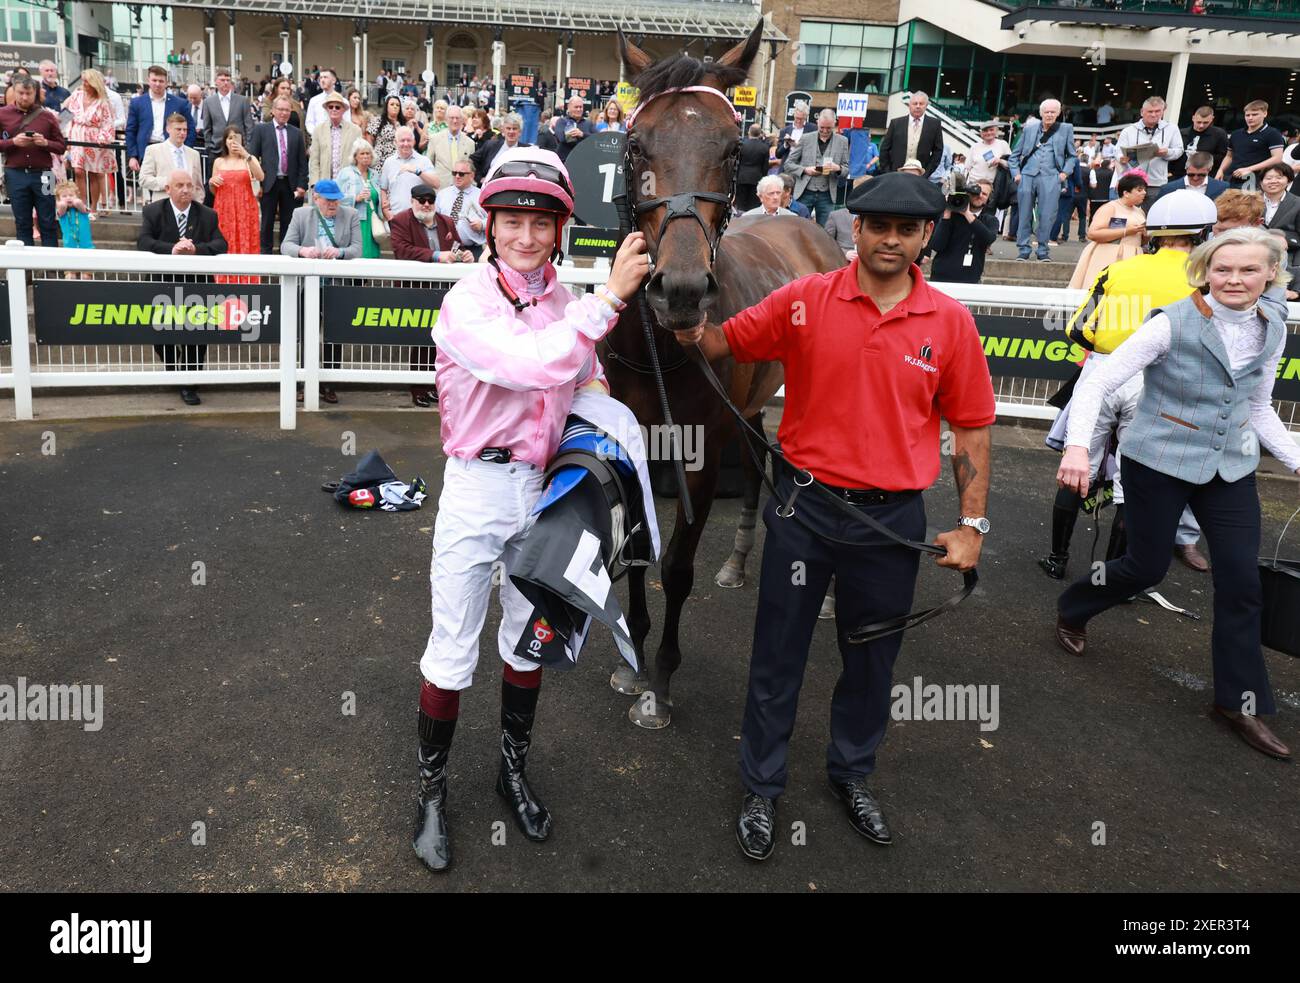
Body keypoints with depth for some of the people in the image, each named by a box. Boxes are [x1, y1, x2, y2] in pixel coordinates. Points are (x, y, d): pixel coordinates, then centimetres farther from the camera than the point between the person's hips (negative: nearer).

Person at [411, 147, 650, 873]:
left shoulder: (566, 302, 1)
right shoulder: (467, 305, -15)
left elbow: (585, 375, 17)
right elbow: (533, 365, -33)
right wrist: (611, 296, -32)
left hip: (547, 488, 5)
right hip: (478, 490, -5)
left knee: (529, 641, 18)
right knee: (453, 653, 4)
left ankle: (515, 770, 39)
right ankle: (433, 789, 26)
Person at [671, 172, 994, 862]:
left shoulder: (951, 322, -2)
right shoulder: (805, 300, -6)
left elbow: (971, 427, 3)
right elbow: (725, 343, -1)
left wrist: (972, 524, 0)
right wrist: (691, 327, -24)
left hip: (892, 516, 2)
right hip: (805, 505, -1)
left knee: (872, 656, 18)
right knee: (778, 653, 10)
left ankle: (852, 773, 43)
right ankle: (761, 787, 30)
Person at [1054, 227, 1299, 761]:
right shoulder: (1173, 324, -16)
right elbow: (1098, 383, -19)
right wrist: (1078, 445, -34)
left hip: (1231, 468, 5)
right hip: (1159, 463, -5)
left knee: (1242, 582, 3)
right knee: (1146, 567, 5)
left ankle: (1240, 701, 18)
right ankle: (1071, 612, 37)